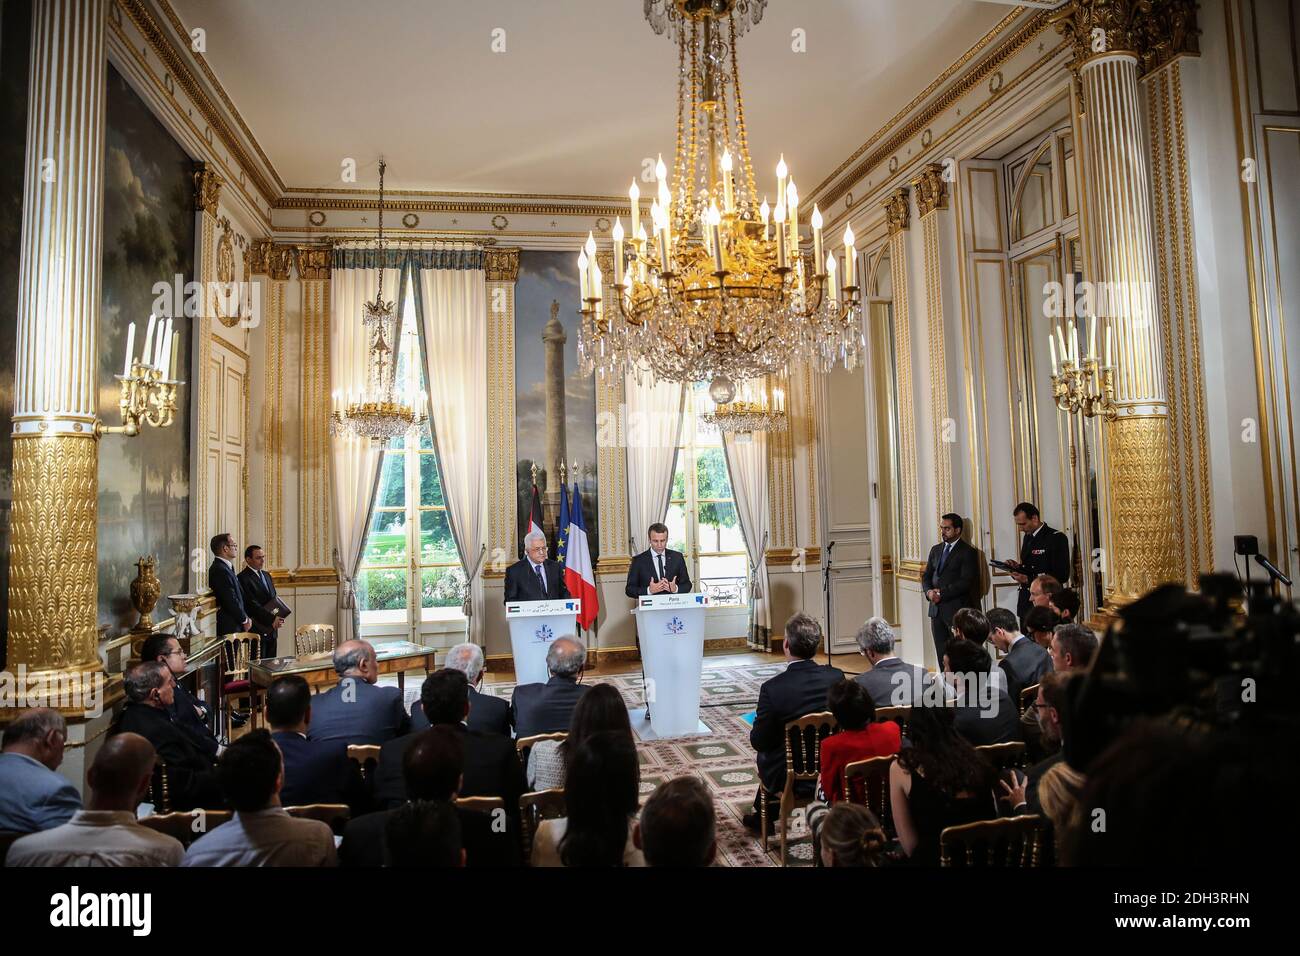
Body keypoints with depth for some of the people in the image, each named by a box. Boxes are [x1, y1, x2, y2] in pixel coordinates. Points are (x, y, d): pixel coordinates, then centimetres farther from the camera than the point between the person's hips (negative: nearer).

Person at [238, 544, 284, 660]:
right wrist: (272, 619, -22)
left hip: (271, 629, 8)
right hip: (256, 630, -8)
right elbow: (252, 604, -16)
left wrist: (278, 618, -2)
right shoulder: (243, 578, -10)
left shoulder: (266, 575, 17)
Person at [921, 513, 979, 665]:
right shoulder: (936, 550, 17)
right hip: (936, 609, 6)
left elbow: (966, 582, -12)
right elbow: (926, 576, 16)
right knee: (941, 652, 7)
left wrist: (942, 593, -15)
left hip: (957, 609, -6)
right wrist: (929, 592, -4)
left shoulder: (967, 552, -4)